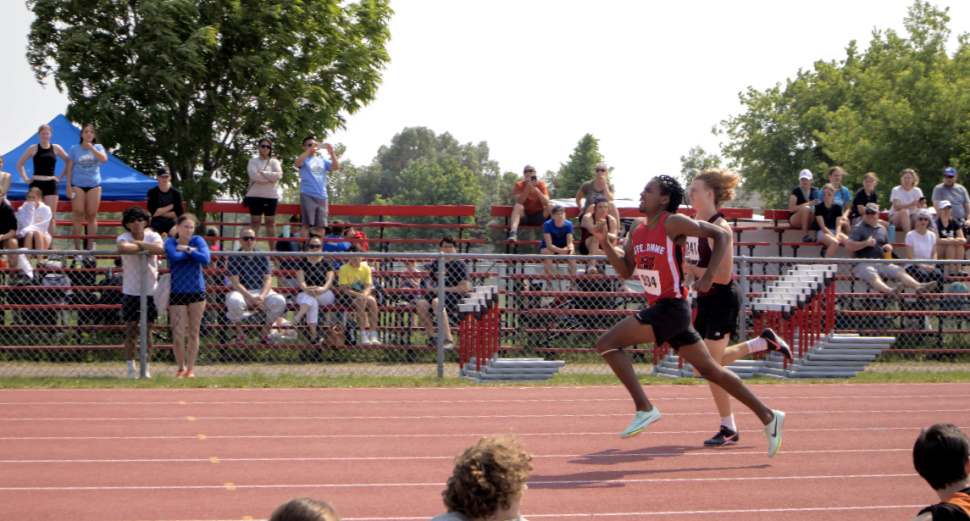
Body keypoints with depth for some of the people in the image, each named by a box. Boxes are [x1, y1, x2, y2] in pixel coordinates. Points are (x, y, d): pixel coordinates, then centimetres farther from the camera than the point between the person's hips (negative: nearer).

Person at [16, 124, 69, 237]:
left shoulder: (56, 148, 6)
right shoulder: (33, 149, 4)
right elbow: (19, 164, 12)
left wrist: (60, 177, 5)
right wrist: (25, 179, 3)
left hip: (51, 184, 1)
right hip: (36, 184, -1)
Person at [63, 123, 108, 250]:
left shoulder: (98, 147, 7)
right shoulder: (74, 149, 6)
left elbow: (104, 159, -14)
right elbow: (69, 168, 4)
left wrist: (91, 148, -16)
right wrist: (68, 186, -3)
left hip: (94, 184, 1)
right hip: (78, 184, -1)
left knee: (92, 215, 0)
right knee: (78, 215, -5)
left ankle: (91, 247, 4)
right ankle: (77, 247, -3)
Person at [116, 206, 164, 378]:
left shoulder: (153, 236, -1)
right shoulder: (123, 237, -5)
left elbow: (160, 249, -25)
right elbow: (123, 248, -32)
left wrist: (139, 243, -19)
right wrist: (144, 247, -19)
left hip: (150, 291, 1)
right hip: (130, 291, -1)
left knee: (147, 330, 4)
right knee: (131, 330, 0)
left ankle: (145, 367, 12)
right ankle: (131, 367, 6)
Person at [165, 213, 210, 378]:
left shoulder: (198, 241, 3)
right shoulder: (170, 243, -1)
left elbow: (205, 259, -14)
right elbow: (174, 257, -23)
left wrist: (187, 249, -13)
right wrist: (193, 251, -12)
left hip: (197, 291, 2)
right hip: (177, 293, -2)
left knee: (193, 333, 6)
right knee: (178, 335, -6)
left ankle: (190, 369, 16)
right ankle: (181, 367, 15)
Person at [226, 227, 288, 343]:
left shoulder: (262, 256, 8)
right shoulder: (234, 258, -1)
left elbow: (268, 279, 2)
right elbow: (235, 282, -10)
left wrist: (262, 296, -18)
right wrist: (250, 297, -23)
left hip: (262, 291, 3)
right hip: (241, 291, -3)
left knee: (279, 301, -26)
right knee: (234, 301, -38)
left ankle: (265, 332, -8)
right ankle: (239, 332, -13)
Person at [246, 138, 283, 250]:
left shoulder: (274, 162, 10)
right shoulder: (253, 161, 8)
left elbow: (278, 175, -9)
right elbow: (253, 176, -10)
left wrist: (262, 173, -9)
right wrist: (270, 177, -8)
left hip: (271, 195, 1)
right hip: (255, 195, -1)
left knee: (271, 223, 1)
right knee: (255, 222, 0)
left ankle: (273, 250, 1)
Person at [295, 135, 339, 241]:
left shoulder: (322, 161, 19)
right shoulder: (304, 159, 8)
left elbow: (335, 167, 5)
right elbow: (297, 164, -15)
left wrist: (331, 153, -9)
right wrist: (309, 150, -19)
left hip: (321, 196, 4)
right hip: (308, 195, -4)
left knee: (321, 225, 0)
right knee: (307, 224, -12)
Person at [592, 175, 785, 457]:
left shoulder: (673, 223, -10)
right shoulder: (638, 229, 13)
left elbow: (722, 234, -10)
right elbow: (625, 272, 19)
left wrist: (708, 277, -17)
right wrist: (604, 242, 7)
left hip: (672, 307, -9)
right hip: (659, 309, 9)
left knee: (607, 343, -15)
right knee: (709, 370, 11)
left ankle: (644, 409, -14)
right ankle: (768, 417, 16)